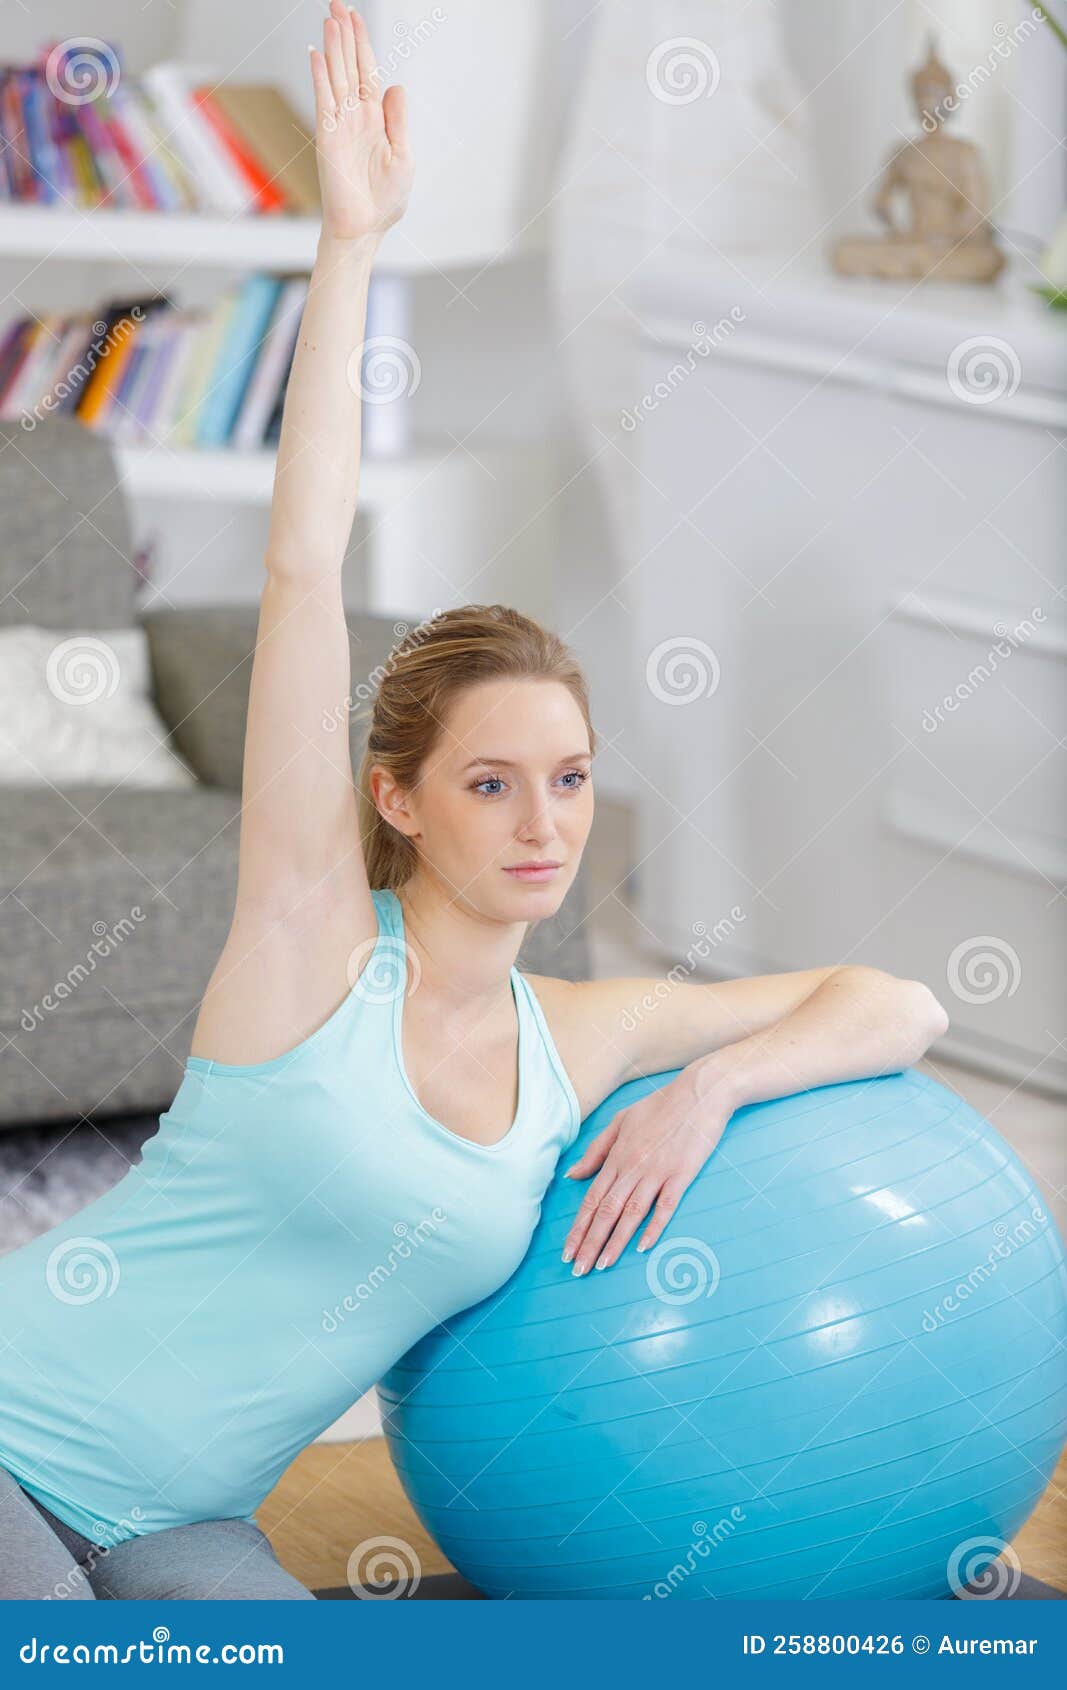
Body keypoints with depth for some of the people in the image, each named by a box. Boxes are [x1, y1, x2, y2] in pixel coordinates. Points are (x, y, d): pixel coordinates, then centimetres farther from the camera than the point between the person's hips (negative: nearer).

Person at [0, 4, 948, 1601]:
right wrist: (350, 242, -19)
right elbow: (303, 567, -17)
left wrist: (710, 1084, -7)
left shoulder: (577, 1042, 5)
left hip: (171, 1529, 6)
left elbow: (898, 1006, 13)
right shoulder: (314, 921, -9)